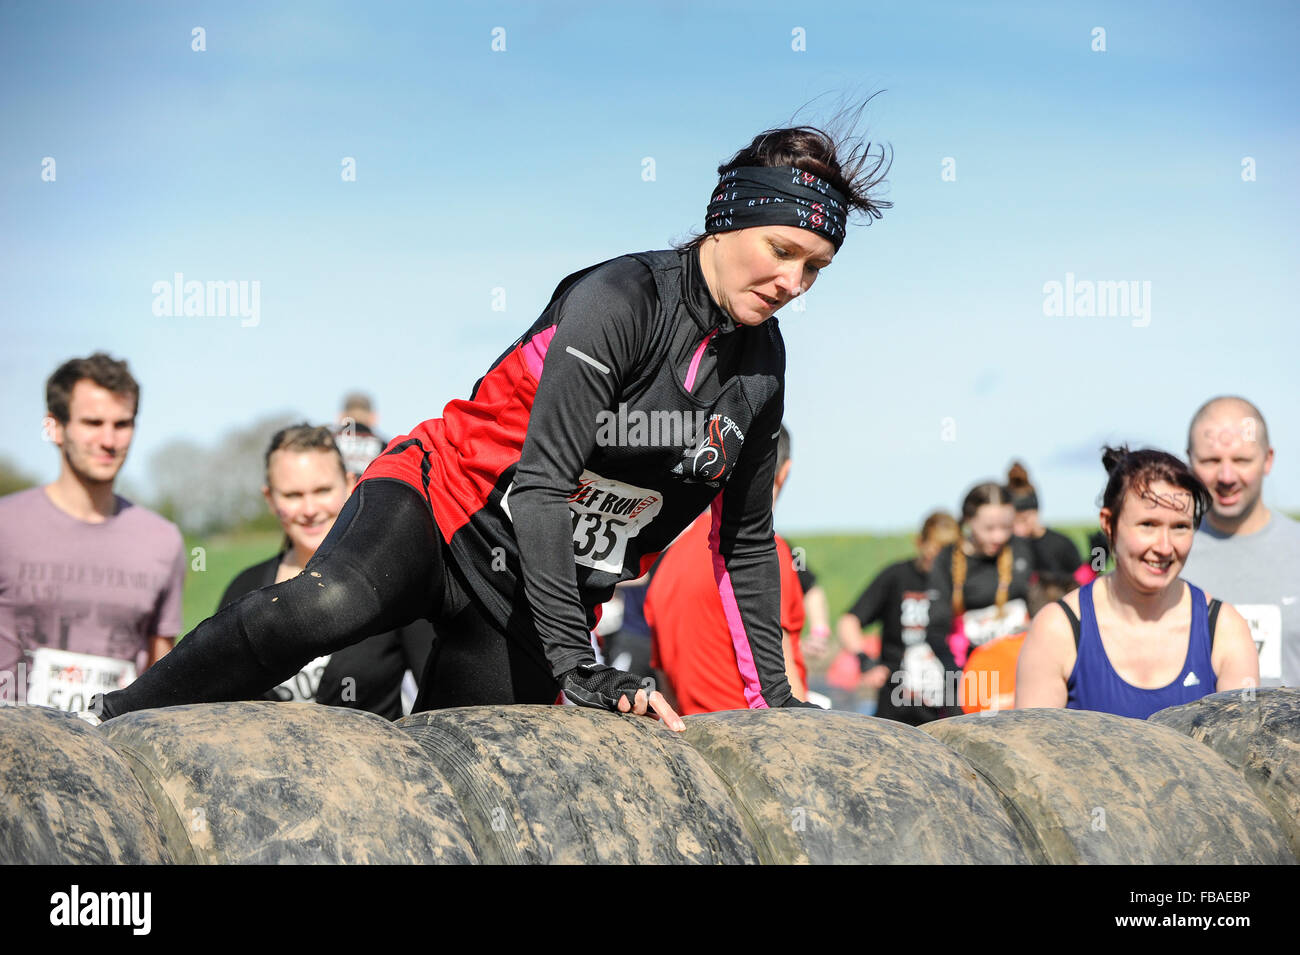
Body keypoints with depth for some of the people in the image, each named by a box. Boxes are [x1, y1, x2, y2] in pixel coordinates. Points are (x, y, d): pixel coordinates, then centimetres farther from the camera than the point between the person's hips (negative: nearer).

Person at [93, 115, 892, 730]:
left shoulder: (762, 363, 4)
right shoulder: (622, 300, -18)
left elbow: (746, 539, 15)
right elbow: (542, 482, -24)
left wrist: (773, 696, 10)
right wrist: (577, 666, -30)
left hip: (539, 591, 7)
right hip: (445, 510, -7)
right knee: (330, 607, -35)